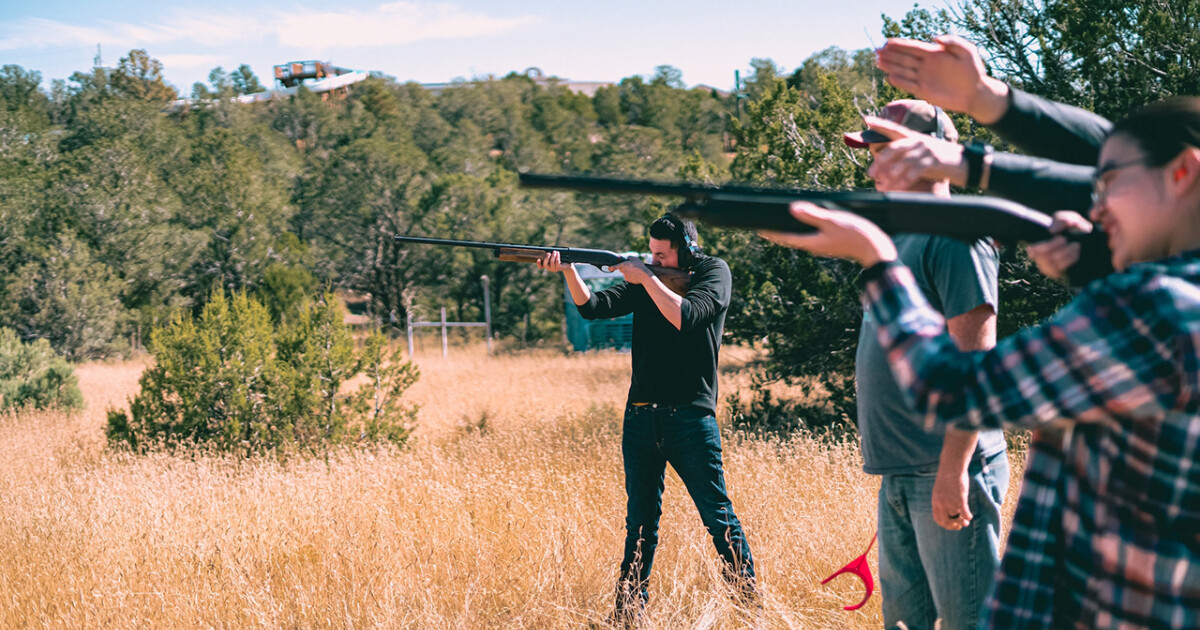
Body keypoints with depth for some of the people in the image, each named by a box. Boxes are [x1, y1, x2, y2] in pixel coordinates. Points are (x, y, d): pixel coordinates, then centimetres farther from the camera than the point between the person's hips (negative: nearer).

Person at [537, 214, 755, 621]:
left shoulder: (714, 273, -1)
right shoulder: (643, 279, 11)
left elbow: (686, 317, -18)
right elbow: (592, 307, 1)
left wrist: (647, 279, -15)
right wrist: (568, 271, -14)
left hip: (690, 417, -4)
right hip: (641, 417, 4)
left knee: (718, 515, -2)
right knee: (640, 520, 10)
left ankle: (748, 597, 8)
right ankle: (630, 607, 16)